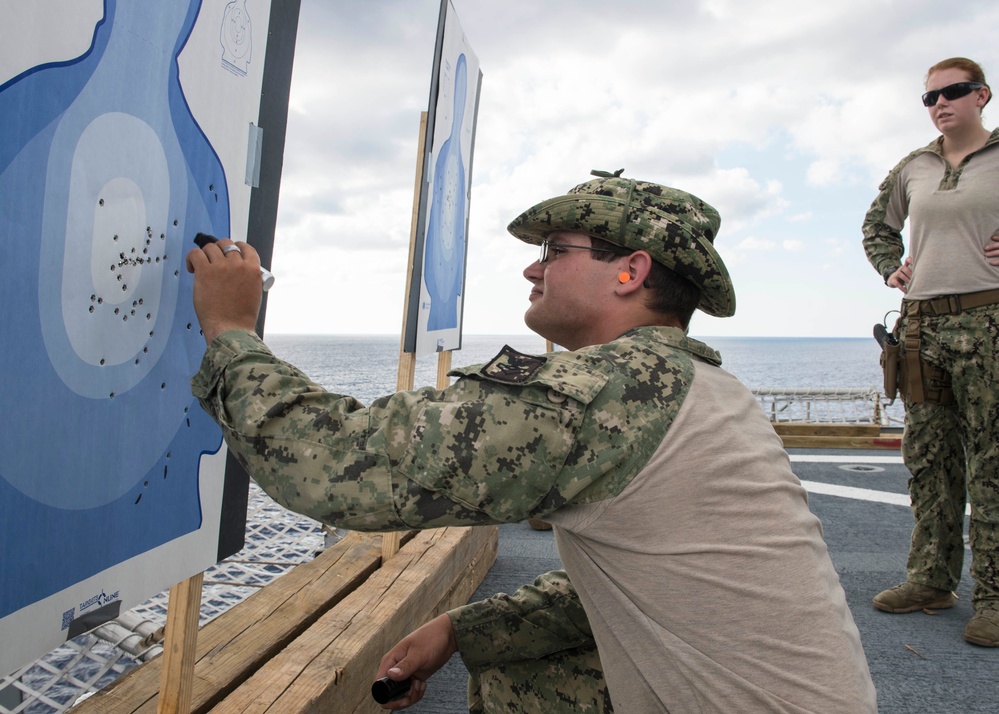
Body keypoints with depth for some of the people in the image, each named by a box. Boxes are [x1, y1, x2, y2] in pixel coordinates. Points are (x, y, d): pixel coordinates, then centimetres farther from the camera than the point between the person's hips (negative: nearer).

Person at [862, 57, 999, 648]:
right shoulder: (912, 169, 16)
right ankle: (932, 578, 16)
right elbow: (877, 226, 30)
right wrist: (890, 268, 14)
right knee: (928, 457, 6)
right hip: (922, 323, 5)